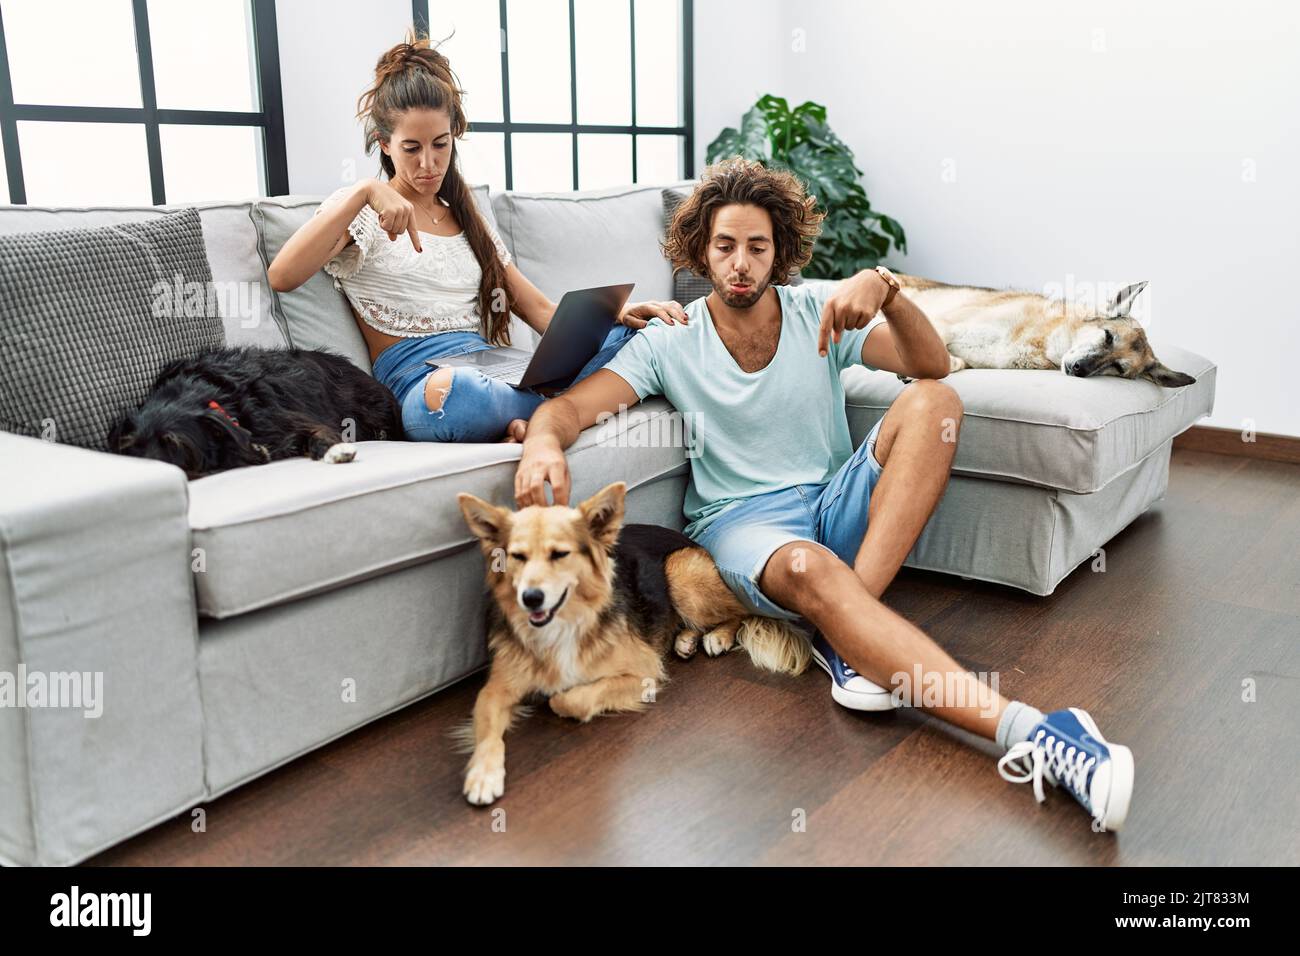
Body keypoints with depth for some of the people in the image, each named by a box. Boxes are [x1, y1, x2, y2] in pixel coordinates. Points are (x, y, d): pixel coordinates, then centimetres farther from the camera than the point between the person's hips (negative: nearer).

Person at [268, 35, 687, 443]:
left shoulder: (469, 220, 24)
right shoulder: (362, 211, 6)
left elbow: (541, 311, 17)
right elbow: (281, 277, -14)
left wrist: (621, 312, -3)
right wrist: (364, 192, -22)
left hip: (494, 374, 6)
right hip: (422, 385, -5)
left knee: (628, 334, -16)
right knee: (456, 390, -44)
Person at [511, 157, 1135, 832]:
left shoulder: (819, 313, 7)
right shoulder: (668, 343, 3)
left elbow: (932, 364, -5)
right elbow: (573, 403, -9)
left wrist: (884, 290, -25)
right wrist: (543, 439, -34)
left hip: (838, 503, 3)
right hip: (741, 521, -3)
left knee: (933, 401, -21)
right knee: (809, 569, -39)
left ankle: (848, 634, -31)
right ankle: (1022, 730, -49)